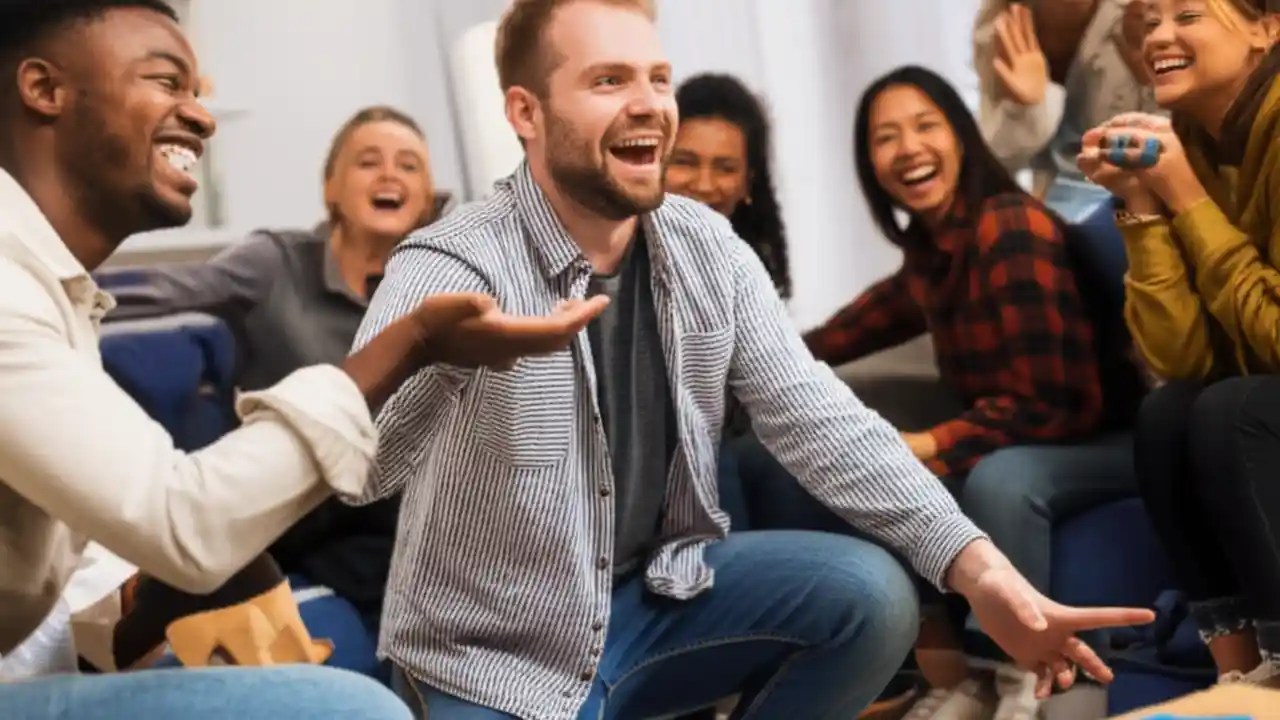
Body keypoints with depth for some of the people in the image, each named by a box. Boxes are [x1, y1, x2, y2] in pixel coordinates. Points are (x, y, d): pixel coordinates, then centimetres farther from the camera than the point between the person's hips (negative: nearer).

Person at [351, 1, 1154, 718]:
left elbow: (822, 423, -7)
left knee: (869, 593, -12)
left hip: (656, 596, 6)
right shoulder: (452, 272, -22)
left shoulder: (708, 249, -3)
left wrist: (980, 569, -18)